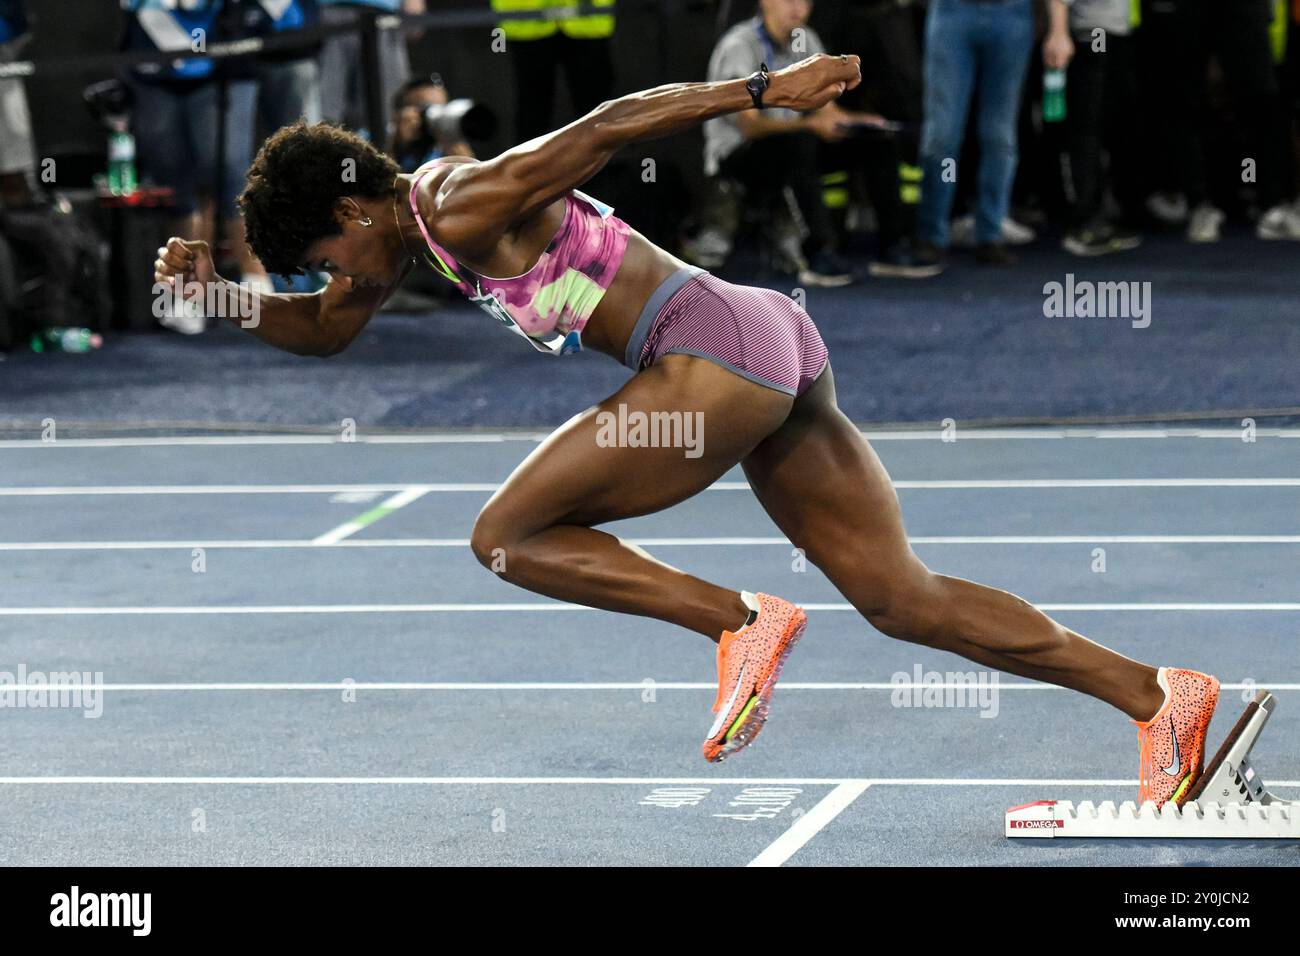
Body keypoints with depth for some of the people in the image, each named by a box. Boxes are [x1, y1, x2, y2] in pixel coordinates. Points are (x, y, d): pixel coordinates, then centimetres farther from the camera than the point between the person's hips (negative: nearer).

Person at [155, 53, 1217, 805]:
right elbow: (325, 329, 34)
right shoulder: (417, 216, 20)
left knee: (504, 538, -3)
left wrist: (764, 90, -21)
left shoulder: (461, 203, -8)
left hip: (718, 356, -10)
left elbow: (610, 121, -16)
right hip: (772, 349, 10)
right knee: (901, 597, 7)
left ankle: (741, 621, -8)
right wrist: (216, 292, 20)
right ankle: (1153, 691, 1)